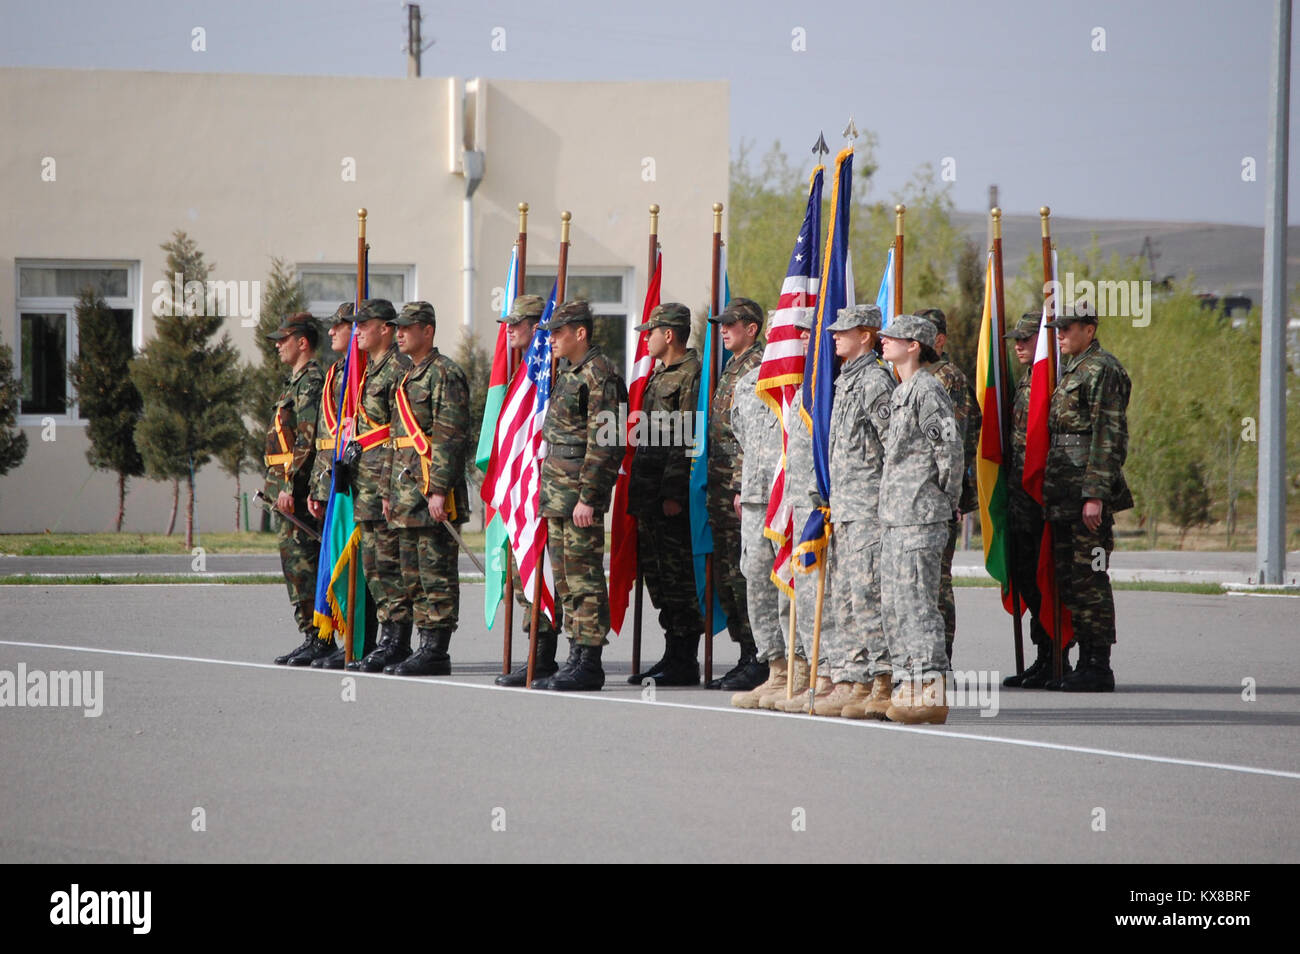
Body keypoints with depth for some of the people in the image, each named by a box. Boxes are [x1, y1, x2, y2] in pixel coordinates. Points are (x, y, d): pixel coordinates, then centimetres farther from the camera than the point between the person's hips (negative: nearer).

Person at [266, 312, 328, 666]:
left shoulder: (312, 381, -12)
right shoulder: (298, 382, 21)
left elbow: (307, 441, -19)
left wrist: (290, 486, -22)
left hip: (299, 487, -10)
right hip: (290, 488, 10)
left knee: (302, 561, -11)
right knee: (294, 559, 10)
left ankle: (321, 640, -10)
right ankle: (313, 639, 12)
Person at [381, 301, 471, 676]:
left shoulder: (444, 374, -10)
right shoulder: (407, 378, 20)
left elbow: (450, 436, -17)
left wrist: (439, 490, -21)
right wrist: (388, 490, 21)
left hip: (432, 490, -10)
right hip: (407, 491, 10)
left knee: (437, 572, -7)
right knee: (413, 574, 11)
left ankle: (436, 652, -7)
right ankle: (426, 647, 14)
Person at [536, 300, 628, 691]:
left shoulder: (599, 376, -13)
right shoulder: (567, 372, 17)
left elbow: (602, 442, -17)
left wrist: (587, 497, -20)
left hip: (581, 492, -10)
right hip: (558, 490, 10)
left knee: (584, 575, -7)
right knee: (565, 576, 11)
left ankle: (588, 663, -5)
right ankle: (576, 657, 15)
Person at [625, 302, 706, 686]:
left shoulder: (691, 375, -12)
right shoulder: (660, 374, 19)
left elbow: (686, 441, -17)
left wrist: (672, 493, -21)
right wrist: (639, 492, 19)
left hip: (672, 497, -10)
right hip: (651, 495, 10)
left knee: (677, 574, -7)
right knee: (657, 572, 11)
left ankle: (685, 663, -4)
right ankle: (673, 656, 17)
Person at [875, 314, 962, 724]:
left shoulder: (928, 390, -12)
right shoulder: (901, 392, 18)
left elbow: (950, 447, -17)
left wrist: (947, 496, -8)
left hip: (921, 515, -10)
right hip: (895, 518, 10)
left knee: (917, 601, -10)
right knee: (893, 604, 11)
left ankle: (932, 690, -9)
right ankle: (909, 686, 16)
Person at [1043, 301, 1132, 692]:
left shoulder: (1102, 370, -11)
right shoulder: (1072, 370, 20)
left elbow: (1109, 436, -17)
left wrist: (1095, 495, -22)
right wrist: (1052, 491, 21)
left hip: (1089, 492, -10)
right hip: (1065, 496, 10)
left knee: (1090, 578, -8)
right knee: (1070, 579, 11)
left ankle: (1100, 668, -5)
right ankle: (1086, 663, 15)